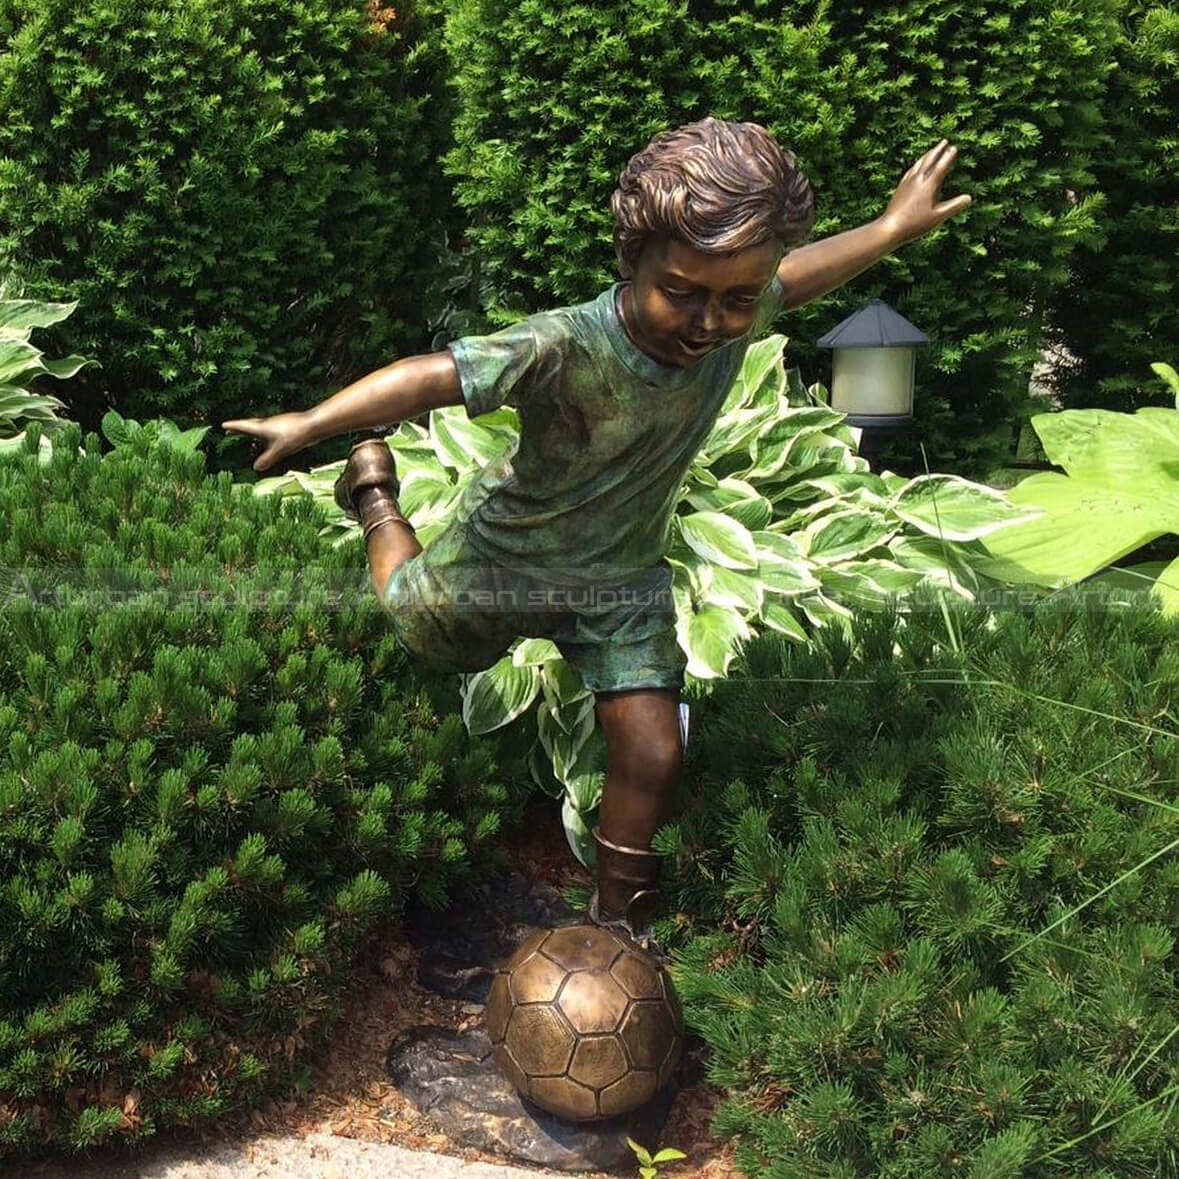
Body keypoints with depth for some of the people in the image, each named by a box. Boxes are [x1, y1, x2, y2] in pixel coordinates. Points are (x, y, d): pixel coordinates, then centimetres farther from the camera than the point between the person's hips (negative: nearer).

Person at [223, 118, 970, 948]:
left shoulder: (732, 318, -22)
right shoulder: (565, 349, -41)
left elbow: (799, 278, 0)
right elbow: (434, 376, -46)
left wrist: (893, 228, 5)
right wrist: (307, 424, -57)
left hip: (624, 573, 3)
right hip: (505, 557, -3)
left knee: (653, 754, -4)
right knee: (420, 632, 29)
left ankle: (619, 919, 23)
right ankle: (374, 488, 58)